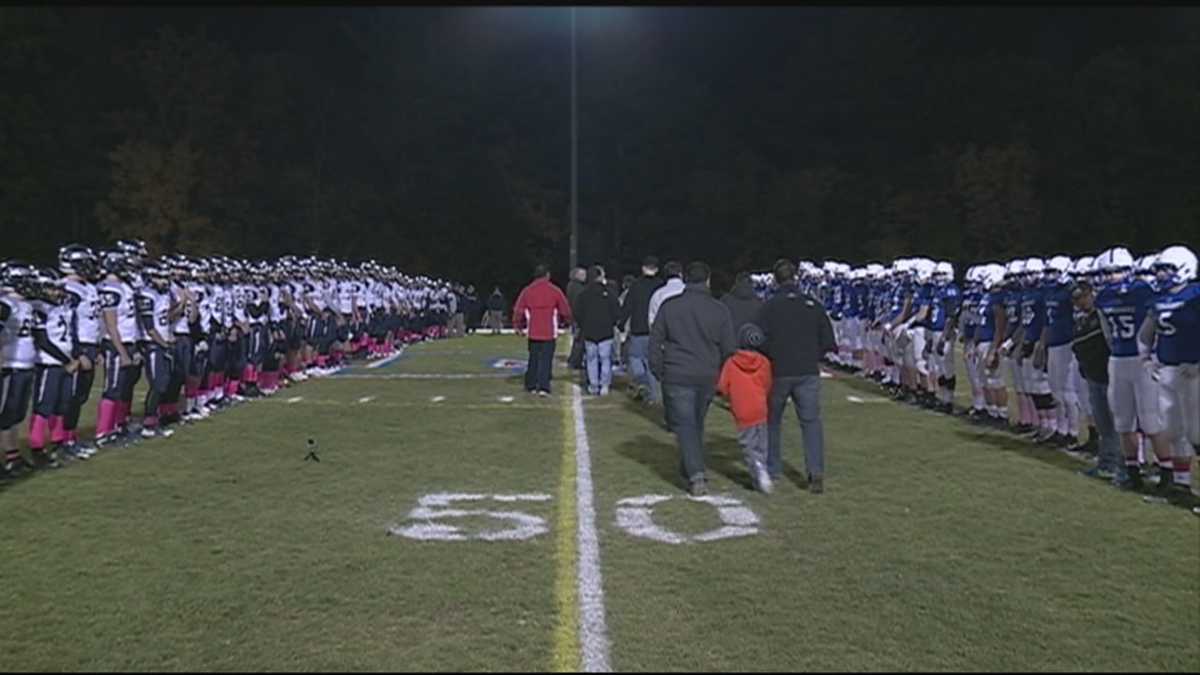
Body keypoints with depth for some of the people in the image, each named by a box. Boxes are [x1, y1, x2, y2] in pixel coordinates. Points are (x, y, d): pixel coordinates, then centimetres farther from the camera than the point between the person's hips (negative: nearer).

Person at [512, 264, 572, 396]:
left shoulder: (527, 291, 1)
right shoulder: (555, 291, -3)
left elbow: (518, 310, 3)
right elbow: (565, 310, 2)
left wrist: (518, 326, 17)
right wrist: (566, 321, 22)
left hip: (533, 332, 2)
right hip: (549, 332, -2)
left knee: (533, 358, 15)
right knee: (546, 359, -1)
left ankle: (531, 385, 20)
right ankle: (543, 387, -10)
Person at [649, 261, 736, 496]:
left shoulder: (669, 307, -1)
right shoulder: (720, 310, 1)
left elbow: (655, 342, 1)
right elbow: (729, 349, 4)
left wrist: (658, 371, 11)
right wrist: (722, 376, 17)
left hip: (677, 377, -2)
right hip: (707, 378, 2)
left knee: (684, 424, -1)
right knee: (697, 424, 19)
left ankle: (696, 476, -13)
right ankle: (691, 470, 29)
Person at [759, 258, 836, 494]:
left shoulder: (770, 306, -6)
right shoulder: (813, 304, 3)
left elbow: (762, 340, -9)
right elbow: (828, 342, 3)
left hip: (779, 372, -1)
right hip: (808, 373, 1)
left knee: (772, 421, 16)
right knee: (811, 421, 4)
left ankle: (772, 470, 22)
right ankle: (816, 472, -9)